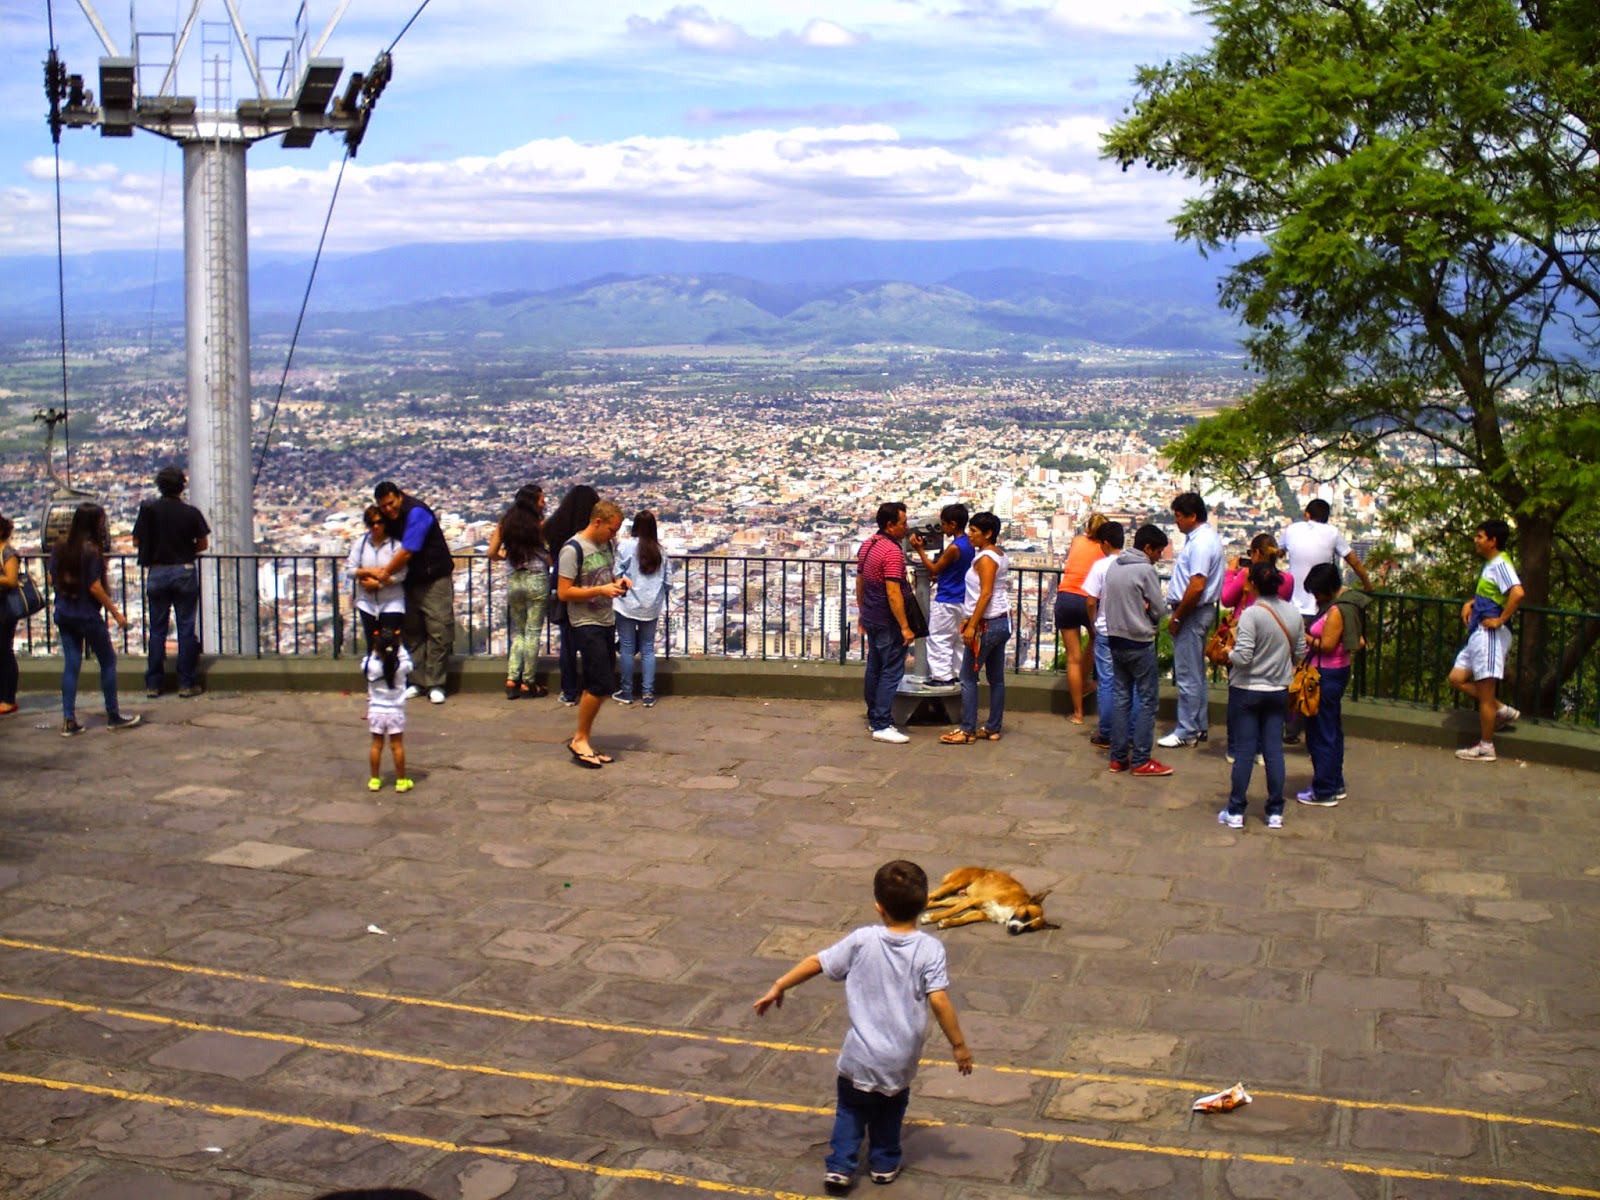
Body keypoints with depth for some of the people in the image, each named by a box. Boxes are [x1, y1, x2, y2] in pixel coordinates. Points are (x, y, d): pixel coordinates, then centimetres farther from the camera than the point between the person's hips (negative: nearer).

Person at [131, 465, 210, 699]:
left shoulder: (149, 510, -4)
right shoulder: (191, 513, -5)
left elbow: (136, 541, 1)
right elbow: (203, 545, 0)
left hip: (157, 572, 1)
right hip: (185, 572, -1)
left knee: (157, 630, 9)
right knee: (186, 629, 5)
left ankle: (153, 684, 11)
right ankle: (187, 683, 6)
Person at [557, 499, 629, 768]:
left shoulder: (607, 545, 11)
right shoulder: (573, 549, -14)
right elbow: (564, 593, -16)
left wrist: (617, 582, 4)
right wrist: (601, 590, -20)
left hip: (607, 623, 8)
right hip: (586, 625, -8)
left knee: (598, 687, 8)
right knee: (600, 685, -12)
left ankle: (583, 741, 16)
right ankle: (580, 740, 2)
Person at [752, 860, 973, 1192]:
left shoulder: (862, 941, -10)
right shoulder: (930, 949, -15)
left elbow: (816, 963, -4)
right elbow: (939, 1002, -21)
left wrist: (778, 987, 8)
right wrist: (958, 1045, -9)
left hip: (860, 1057, 0)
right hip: (901, 1060, 0)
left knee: (851, 1109, 22)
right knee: (890, 1112, 26)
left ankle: (840, 1166, 14)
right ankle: (884, 1164, 37)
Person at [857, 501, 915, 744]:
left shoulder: (867, 545, 8)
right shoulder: (892, 552, -21)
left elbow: (859, 582, 16)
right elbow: (893, 594, -25)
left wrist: (862, 614, 24)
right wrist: (905, 627, -22)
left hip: (870, 618, 9)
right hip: (887, 622, -9)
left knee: (874, 668, 16)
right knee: (891, 672, -6)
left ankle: (874, 718, 24)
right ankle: (882, 726, -8)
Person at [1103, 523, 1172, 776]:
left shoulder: (1113, 567, 8)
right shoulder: (1146, 570, -13)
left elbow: (1105, 603, 10)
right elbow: (1158, 609, -10)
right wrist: (1152, 626, 10)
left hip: (1115, 639, 7)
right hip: (1139, 642, -7)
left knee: (1121, 697, 11)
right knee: (1147, 700, 0)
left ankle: (1119, 756, 13)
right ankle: (1140, 760, -1)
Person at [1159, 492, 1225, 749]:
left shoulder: (1200, 542, -20)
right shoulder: (1206, 537, 12)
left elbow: (1196, 586, -27)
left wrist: (1177, 617, -18)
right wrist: (1178, 613, 17)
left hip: (1193, 613, -11)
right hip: (1198, 612, 11)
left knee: (1187, 675, -4)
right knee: (1196, 673, 17)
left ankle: (1187, 732, 3)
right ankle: (1200, 726, 25)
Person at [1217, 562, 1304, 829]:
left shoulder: (1252, 614, -19)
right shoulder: (1294, 613, 0)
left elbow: (1242, 657, -23)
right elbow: (1300, 653, 6)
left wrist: (1228, 654, -3)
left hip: (1247, 690, -5)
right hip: (1278, 690, 5)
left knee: (1244, 750, 1)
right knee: (1274, 750, 9)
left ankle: (1235, 812, 8)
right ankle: (1275, 812, 12)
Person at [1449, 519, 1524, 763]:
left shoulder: (1500, 564, -15)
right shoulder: (1489, 564, 16)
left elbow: (1517, 593, -30)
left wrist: (1501, 620, -22)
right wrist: (1470, 603, 15)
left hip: (1491, 635, -10)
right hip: (1478, 633, 10)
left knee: (1485, 691, -3)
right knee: (1457, 679, 13)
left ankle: (1486, 747, 5)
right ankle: (1502, 710, 20)